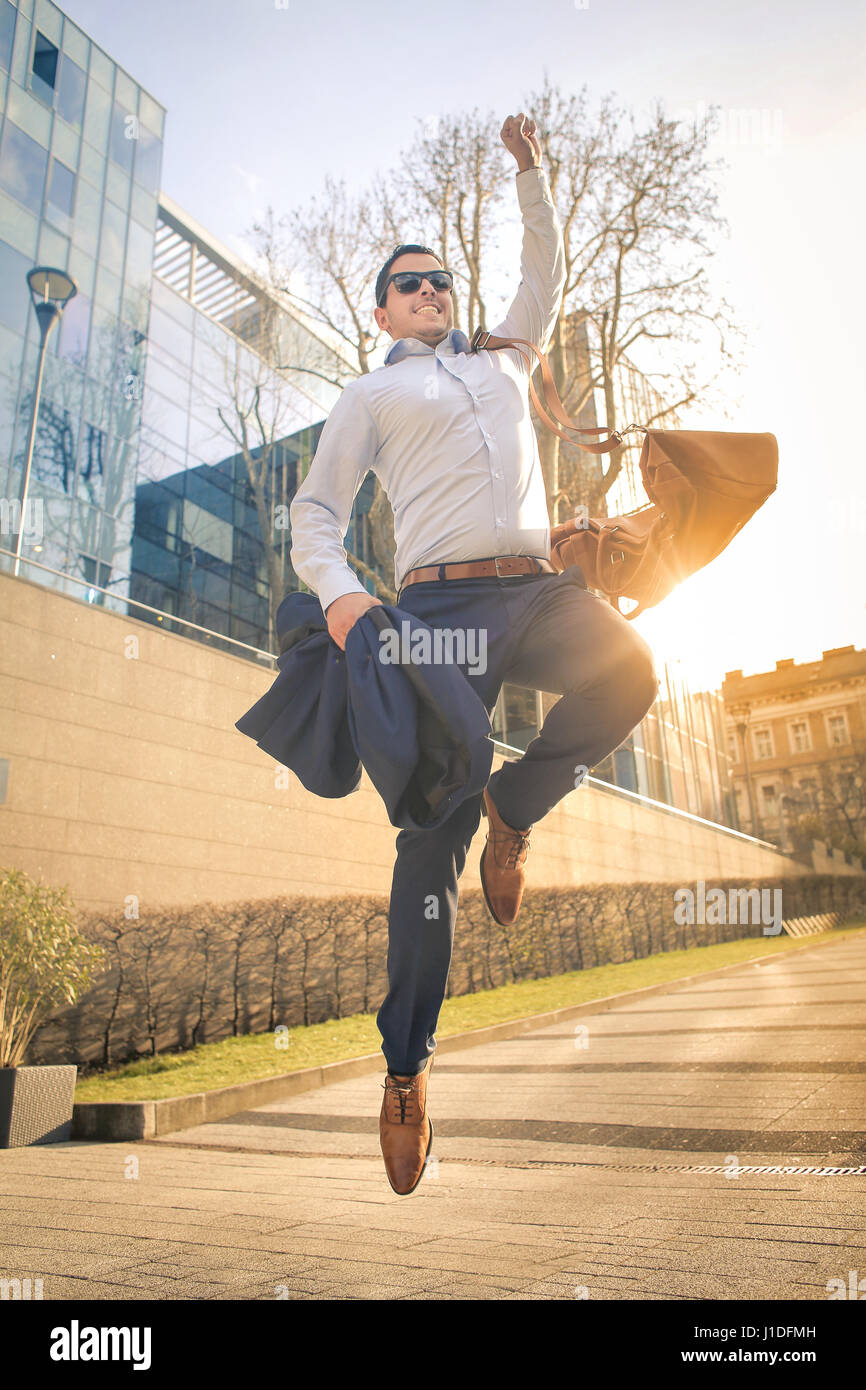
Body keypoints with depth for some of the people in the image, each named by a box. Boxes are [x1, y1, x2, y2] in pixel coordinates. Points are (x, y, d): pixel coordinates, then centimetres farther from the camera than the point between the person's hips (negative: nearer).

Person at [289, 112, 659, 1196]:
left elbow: (545, 275, 43)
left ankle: (515, 807, -3)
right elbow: (316, 508, 10)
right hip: (443, 601, -4)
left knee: (627, 675, -30)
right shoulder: (370, 396, 19)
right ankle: (407, 1069, 3)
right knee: (431, 836, -10)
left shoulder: (502, 363, 31)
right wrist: (336, 588, -9)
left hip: (536, 586, 5)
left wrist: (531, 175, 37)